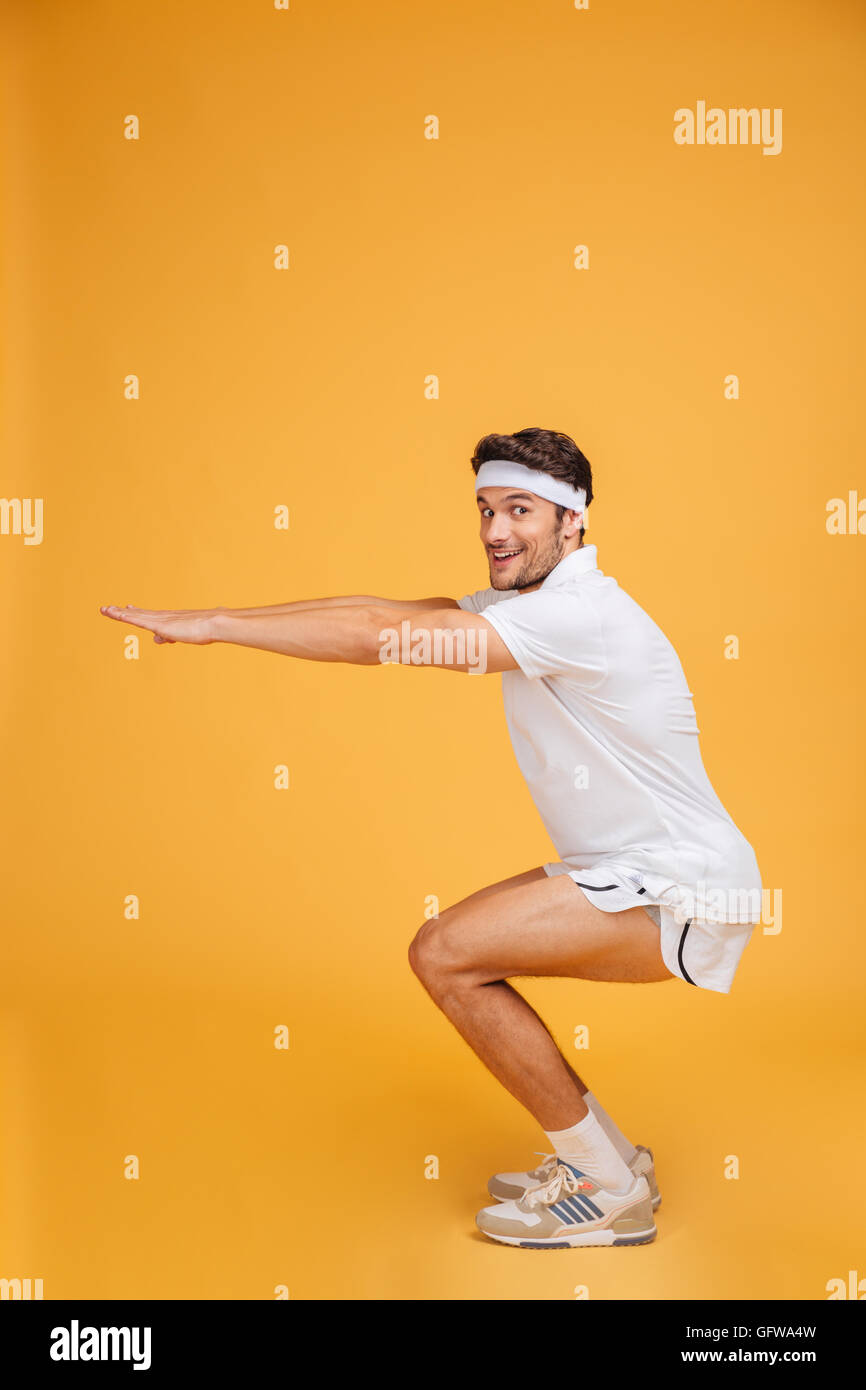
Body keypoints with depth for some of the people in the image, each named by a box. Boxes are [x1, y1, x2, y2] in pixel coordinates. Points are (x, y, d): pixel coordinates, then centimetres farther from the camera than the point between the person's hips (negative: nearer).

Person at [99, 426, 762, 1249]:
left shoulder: (581, 612, -22)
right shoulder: (522, 602, 9)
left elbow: (386, 636, -28)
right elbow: (391, 614, 2)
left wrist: (214, 625, -22)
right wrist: (214, 619, -6)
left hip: (680, 893, -10)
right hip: (625, 872, 10)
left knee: (446, 956, -18)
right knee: (453, 950, 10)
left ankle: (610, 1189, -2)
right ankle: (602, 1155, 20)